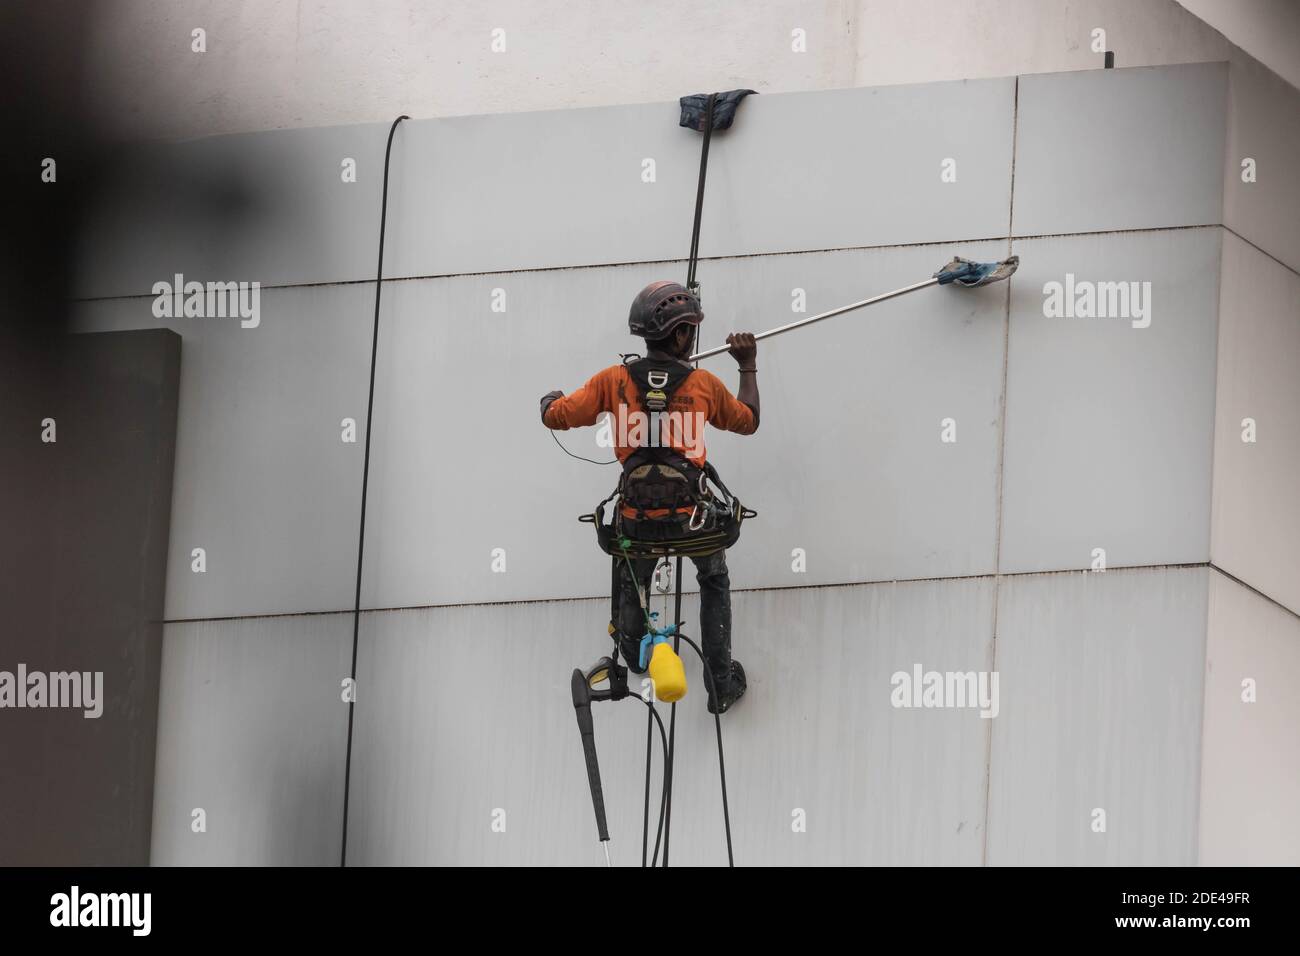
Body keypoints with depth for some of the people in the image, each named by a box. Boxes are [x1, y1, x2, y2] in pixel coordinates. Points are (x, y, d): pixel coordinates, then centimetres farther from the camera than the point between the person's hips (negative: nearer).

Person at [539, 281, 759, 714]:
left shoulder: (614, 380, -9)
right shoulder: (704, 383, -8)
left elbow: (556, 417, -4)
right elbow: (748, 422, 10)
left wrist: (551, 400, 20)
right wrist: (749, 367, 23)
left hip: (638, 518, 1)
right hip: (694, 515, -1)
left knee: (632, 580, 30)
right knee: (714, 583, 25)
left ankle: (633, 649, 56)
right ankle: (721, 684, 27)